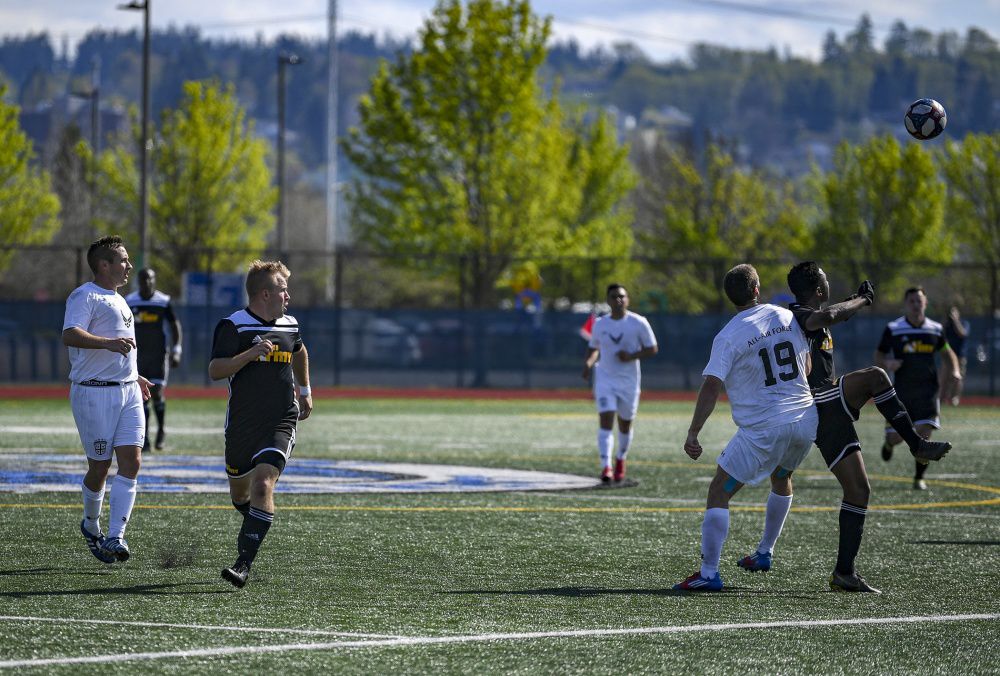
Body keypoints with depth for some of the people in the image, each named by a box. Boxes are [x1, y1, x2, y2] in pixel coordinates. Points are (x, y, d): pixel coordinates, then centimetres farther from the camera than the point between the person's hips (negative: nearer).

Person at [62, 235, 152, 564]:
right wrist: (109, 343, -37)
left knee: (130, 462, -7)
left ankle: (115, 537, -10)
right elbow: (70, 335, -25)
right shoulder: (85, 296, -8)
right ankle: (91, 525, 26)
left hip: (128, 392, 8)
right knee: (100, 467, 1)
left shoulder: (118, 300, 21)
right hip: (94, 392, -8)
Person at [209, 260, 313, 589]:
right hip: (241, 423, -1)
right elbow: (215, 370, -16)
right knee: (240, 491, 14)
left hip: (280, 424, 1)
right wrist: (251, 353, -27)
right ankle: (254, 528, 50)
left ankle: (244, 564, -24)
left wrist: (305, 391, 34)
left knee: (263, 484, -19)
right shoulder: (233, 326, -7)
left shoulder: (289, 325, 9)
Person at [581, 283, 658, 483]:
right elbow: (594, 349, 17)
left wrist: (632, 356, -18)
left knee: (625, 424, 11)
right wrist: (588, 363, -4)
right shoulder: (600, 324, 4)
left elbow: (653, 348, -1)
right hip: (605, 379, 0)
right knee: (605, 420, -15)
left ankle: (620, 460, 38)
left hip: (629, 381, 0)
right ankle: (606, 467, -22)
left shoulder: (639, 323, -5)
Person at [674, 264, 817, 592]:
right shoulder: (788, 317, 6)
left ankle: (709, 573, -8)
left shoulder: (728, 337, -10)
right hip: (805, 420, 6)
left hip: (762, 428, -6)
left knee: (719, 493, 0)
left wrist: (693, 434, -17)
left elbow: (711, 386, -18)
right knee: (781, 479, 33)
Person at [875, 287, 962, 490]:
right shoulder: (893, 329, -3)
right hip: (901, 391, -1)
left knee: (924, 434, -12)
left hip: (927, 390, 1)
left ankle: (919, 478, 4)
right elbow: (878, 355, 5)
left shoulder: (935, 329, 5)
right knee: (896, 436, 1)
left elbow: (947, 352, 21)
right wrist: (886, 364, -17)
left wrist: (954, 371, 3)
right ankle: (889, 444, 42)